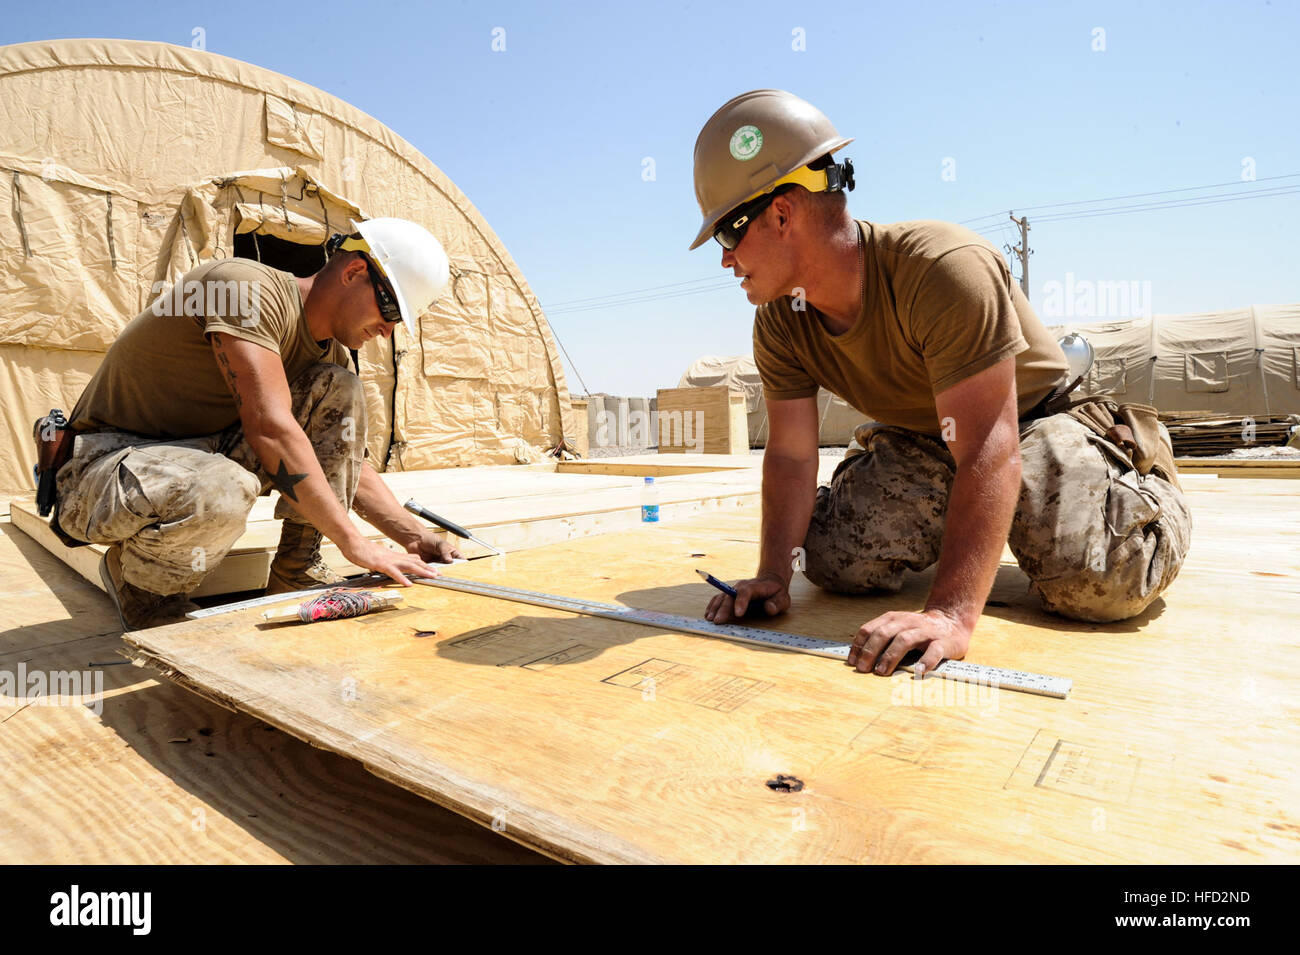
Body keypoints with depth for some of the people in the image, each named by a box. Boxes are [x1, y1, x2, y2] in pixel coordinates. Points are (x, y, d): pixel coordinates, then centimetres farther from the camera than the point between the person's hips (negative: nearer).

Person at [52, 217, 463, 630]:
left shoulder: (328, 351, 3)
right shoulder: (247, 286, -23)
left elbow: (348, 463, 9)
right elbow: (269, 429, -32)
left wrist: (414, 535, -2)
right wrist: (353, 542, -30)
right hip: (104, 465, -7)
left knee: (338, 391, -8)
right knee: (221, 494, -41)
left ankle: (298, 571, -5)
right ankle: (131, 573, -4)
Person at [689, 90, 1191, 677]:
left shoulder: (946, 269, -34)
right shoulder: (778, 323, -14)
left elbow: (989, 452, -39)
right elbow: (790, 455, -13)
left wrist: (950, 615, -47)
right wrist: (773, 576, -25)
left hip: (1036, 421, -4)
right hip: (920, 441, 5)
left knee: (1093, 584, -24)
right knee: (833, 561, -14)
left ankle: (1144, 482, 12)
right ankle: (946, 524, 18)